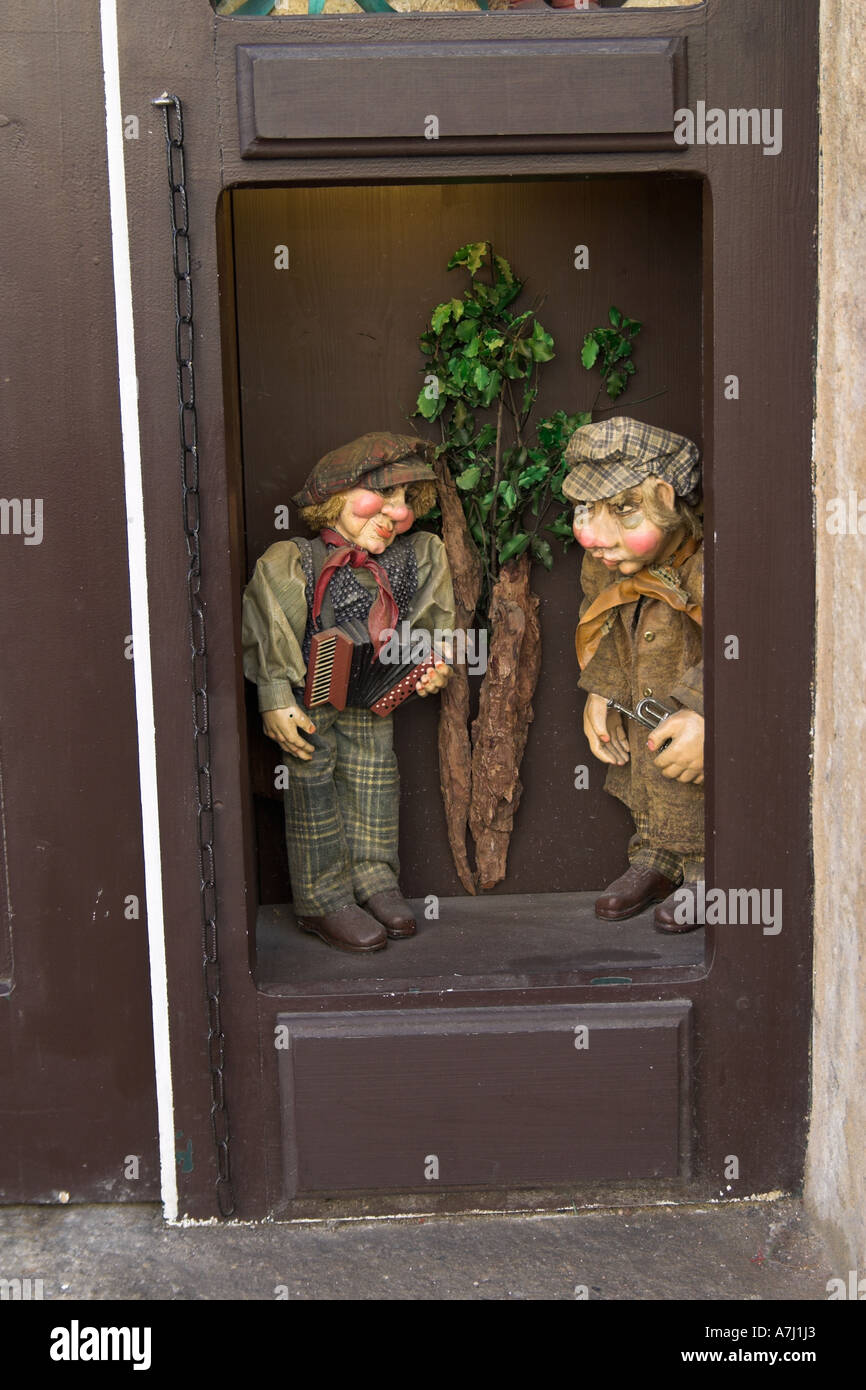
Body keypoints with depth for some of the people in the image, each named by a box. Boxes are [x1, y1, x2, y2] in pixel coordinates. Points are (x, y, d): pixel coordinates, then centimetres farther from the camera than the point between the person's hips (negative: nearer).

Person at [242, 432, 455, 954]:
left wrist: (435, 664, -3)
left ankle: (373, 879, 28)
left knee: (374, 783, 12)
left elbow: (431, 621, 11)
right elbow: (266, 639, -18)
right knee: (314, 789, 1)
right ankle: (322, 899, 10)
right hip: (310, 700, -5)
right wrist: (276, 702, -21)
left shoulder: (414, 560, -3)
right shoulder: (293, 563, -19)